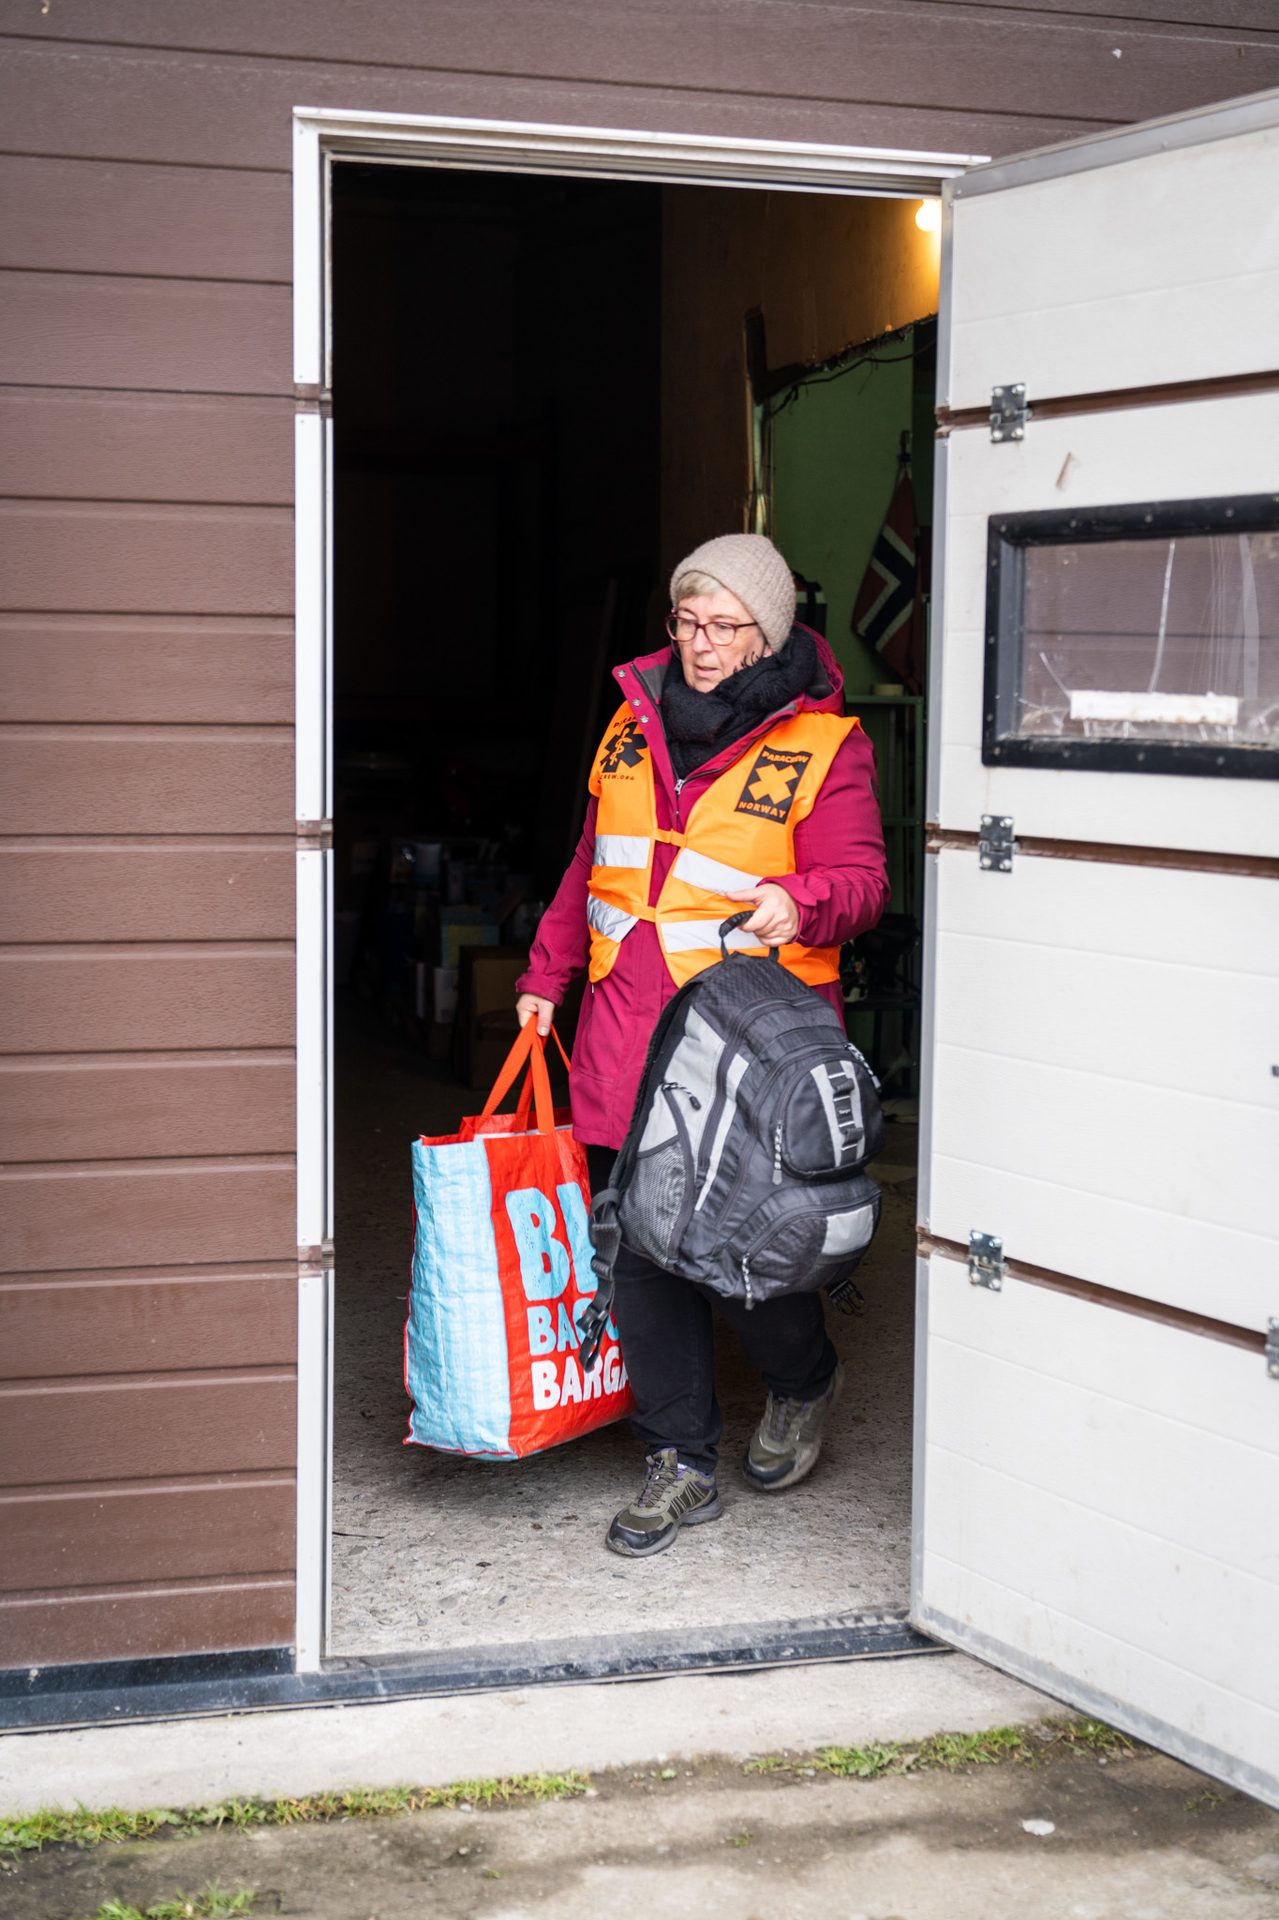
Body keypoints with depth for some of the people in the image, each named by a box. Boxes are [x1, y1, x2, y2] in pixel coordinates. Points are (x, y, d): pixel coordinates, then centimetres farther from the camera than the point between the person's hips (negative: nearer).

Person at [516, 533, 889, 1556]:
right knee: (638, 1247, 4)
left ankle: (804, 1380, 28)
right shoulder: (636, 720, 15)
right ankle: (682, 1464, 17)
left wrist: (799, 901, -28)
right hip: (626, 1027, 5)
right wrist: (547, 975, 24)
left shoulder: (824, 743, -2)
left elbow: (861, 878, -7)